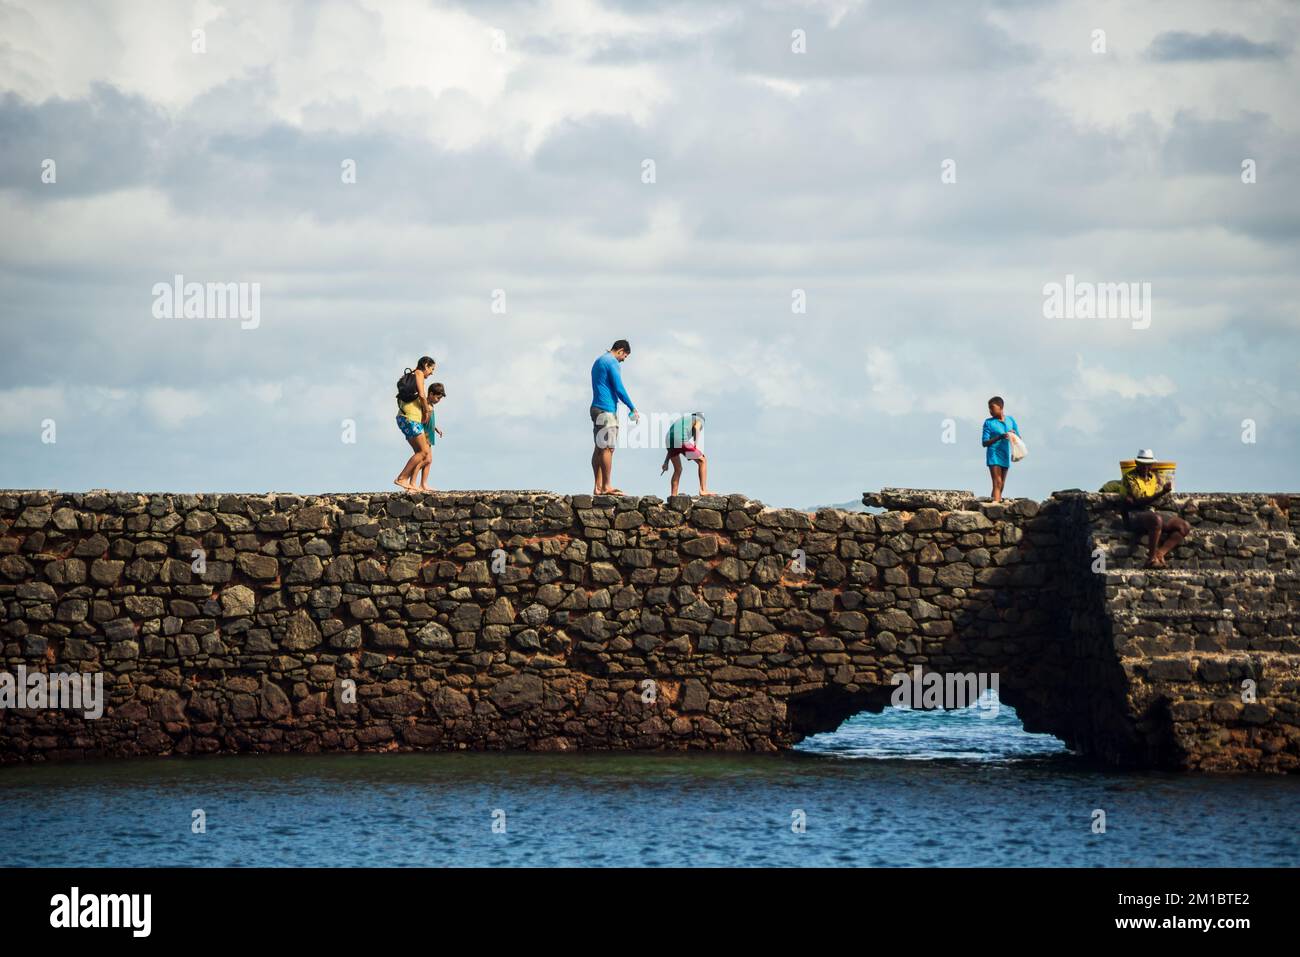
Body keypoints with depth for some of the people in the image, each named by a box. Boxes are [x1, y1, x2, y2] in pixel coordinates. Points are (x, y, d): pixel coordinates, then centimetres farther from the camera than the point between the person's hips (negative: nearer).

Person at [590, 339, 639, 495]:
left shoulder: (598, 362, 21)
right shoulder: (612, 362, -9)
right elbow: (619, 389, -14)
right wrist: (632, 408, -7)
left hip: (596, 408, 10)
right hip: (607, 410, -10)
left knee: (599, 448, 6)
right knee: (607, 448, -10)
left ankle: (598, 487, 2)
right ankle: (607, 486, -13)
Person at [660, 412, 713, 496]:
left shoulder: (681, 421, 41)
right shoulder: (700, 420, 23)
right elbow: (696, 428, -5)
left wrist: (666, 462, 33)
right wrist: (696, 445, -15)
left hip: (669, 441, 6)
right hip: (682, 442, -6)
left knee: (678, 470, 23)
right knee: (702, 461, 10)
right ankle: (703, 490, 0)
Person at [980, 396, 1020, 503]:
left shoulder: (1010, 420, 9)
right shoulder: (989, 423, -1)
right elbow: (985, 443, -6)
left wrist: (1013, 434, -9)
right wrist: (999, 437, -20)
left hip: (1005, 456, 5)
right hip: (994, 455, -5)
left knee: (1002, 485, 6)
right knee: (997, 483, -16)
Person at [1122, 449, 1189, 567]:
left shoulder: (1154, 477, 15)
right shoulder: (1130, 478, -5)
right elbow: (1139, 501, -15)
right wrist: (1161, 493, -25)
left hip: (1151, 512, 8)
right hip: (1134, 515, -8)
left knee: (1184, 527, -7)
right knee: (1156, 520, -40)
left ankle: (1159, 554, -22)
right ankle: (1152, 559, -32)